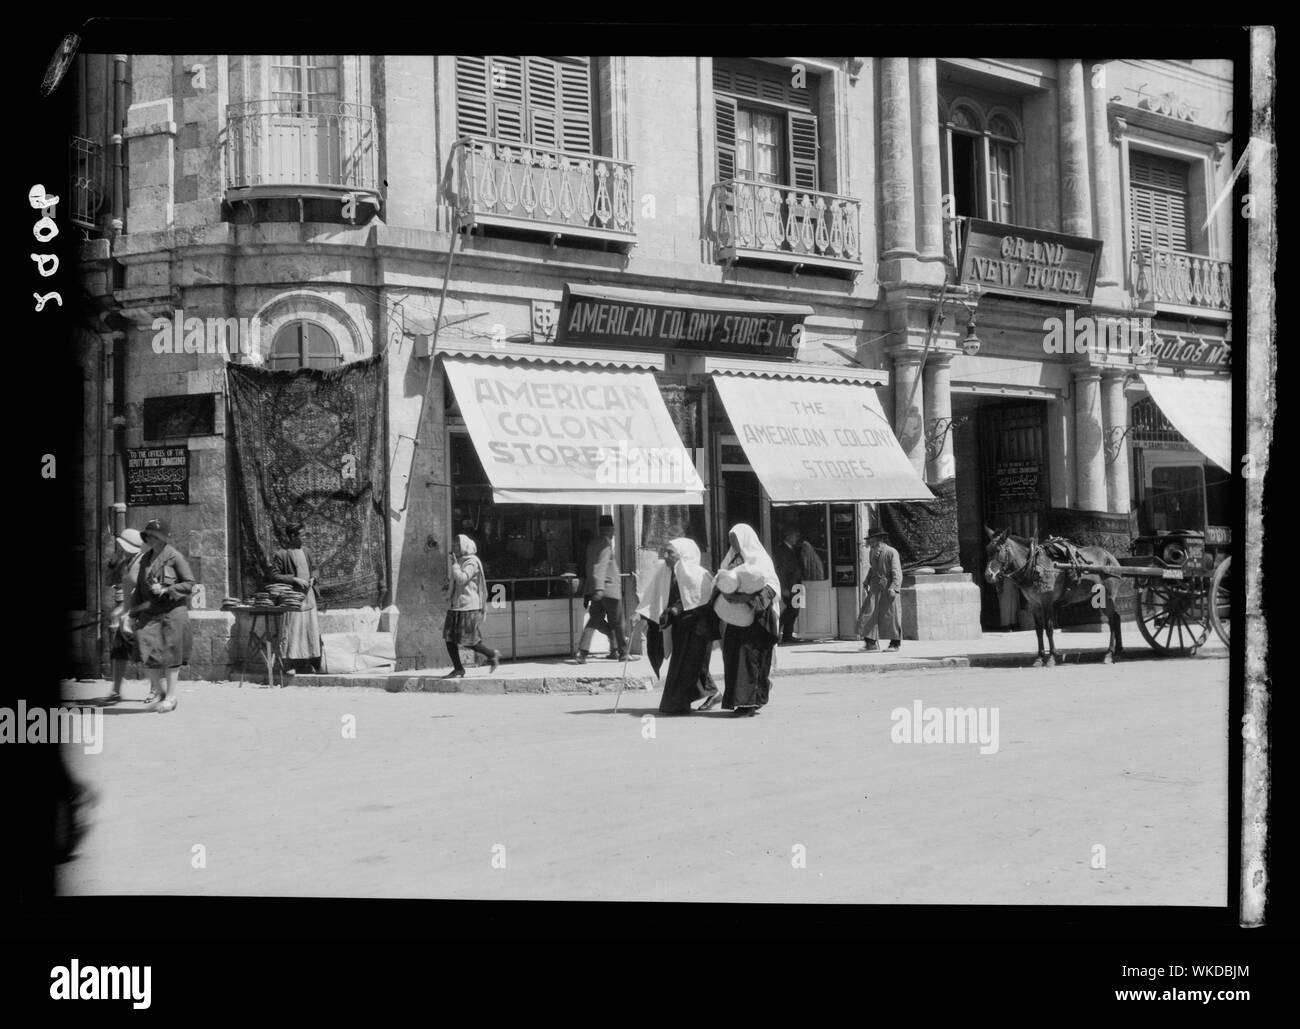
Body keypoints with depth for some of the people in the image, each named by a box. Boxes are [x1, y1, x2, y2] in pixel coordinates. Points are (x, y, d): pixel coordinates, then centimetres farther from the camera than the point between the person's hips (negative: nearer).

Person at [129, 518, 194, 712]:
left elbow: (189, 584, -6)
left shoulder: (175, 557, -6)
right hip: (149, 611, 5)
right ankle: (156, 688, 15)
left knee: (170, 652, -3)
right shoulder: (145, 558, 13)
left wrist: (166, 590, -16)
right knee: (146, 649, -7)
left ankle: (171, 696, 6)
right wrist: (135, 611, 16)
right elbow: (140, 587, 21)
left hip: (172, 611, -5)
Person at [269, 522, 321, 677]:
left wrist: (312, 579, 3)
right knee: (292, 629, -8)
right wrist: (294, 579, -16)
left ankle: (310, 662, 8)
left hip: (308, 595, 6)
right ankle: (291, 665, -6)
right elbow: (275, 576, -8)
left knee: (311, 628, 2)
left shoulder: (305, 554, 15)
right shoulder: (281, 555, -3)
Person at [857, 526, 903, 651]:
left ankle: (895, 643, 13)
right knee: (869, 612, -4)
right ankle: (871, 643, 1)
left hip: (888, 586, -6)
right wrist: (866, 582, 16)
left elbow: (897, 572, -14)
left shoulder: (891, 552, -10)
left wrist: (894, 588, -25)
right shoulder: (872, 553, 11)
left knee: (891, 615, -1)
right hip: (875, 587, 6)